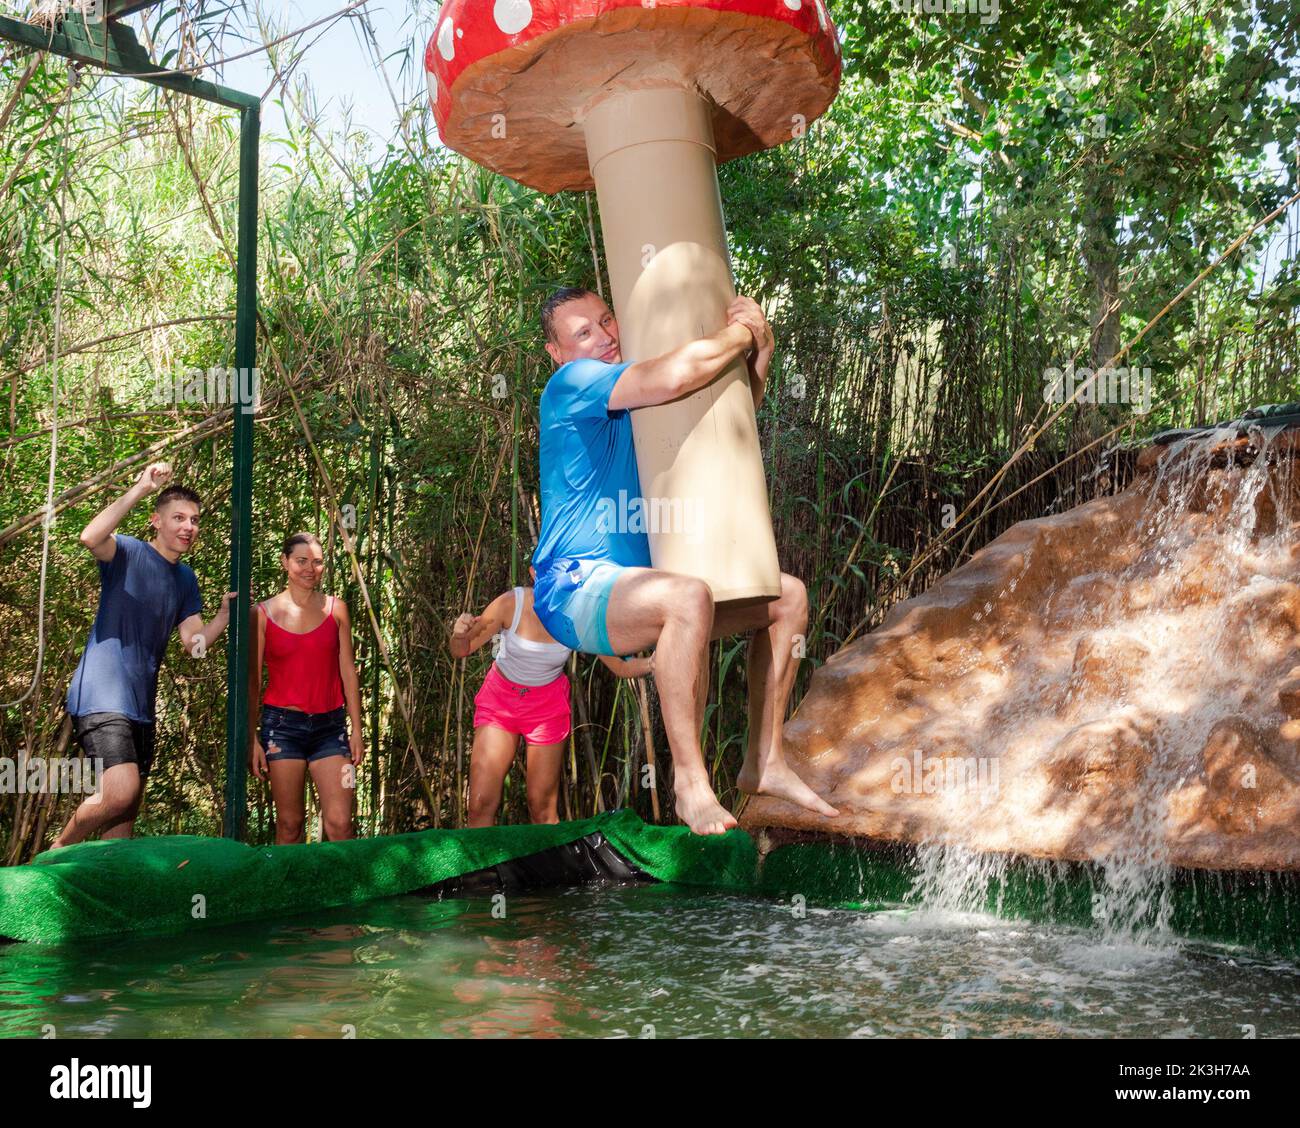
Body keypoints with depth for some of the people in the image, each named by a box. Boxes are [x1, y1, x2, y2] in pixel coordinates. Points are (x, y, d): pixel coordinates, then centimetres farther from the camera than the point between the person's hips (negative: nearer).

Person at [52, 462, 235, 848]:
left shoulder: (185, 579, 16)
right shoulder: (128, 553, -4)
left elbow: (194, 642, 7)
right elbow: (90, 537, -28)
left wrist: (225, 614, -10)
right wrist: (140, 489, -28)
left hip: (141, 706, 8)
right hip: (102, 697, -8)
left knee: (126, 814, 11)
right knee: (121, 792, -22)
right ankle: (58, 851, 0)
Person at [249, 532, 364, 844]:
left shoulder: (335, 609, 7)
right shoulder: (263, 614, 2)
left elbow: (348, 672, 9)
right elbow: (252, 681, 3)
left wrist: (356, 729, 5)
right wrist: (252, 739, -1)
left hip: (330, 726, 1)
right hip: (282, 724, -1)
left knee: (340, 823, -7)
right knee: (289, 822, 4)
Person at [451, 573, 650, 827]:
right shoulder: (511, 603, -23)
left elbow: (621, 667, -13)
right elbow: (461, 651, -13)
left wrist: (650, 663, -34)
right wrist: (460, 634, -36)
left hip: (547, 706, 0)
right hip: (499, 698, 0)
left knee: (542, 807, 1)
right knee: (481, 803, -6)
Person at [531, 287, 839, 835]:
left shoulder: (639, 389, 15)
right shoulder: (572, 383, -12)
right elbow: (676, 374, -29)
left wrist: (759, 349, 2)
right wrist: (742, 332, -12)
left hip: (634, 581, 9)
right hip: (575, 590, -9)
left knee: (789, 597, 7)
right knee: (689, 596, -39)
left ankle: (764, 762, 9)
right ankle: (689, 782, -28)